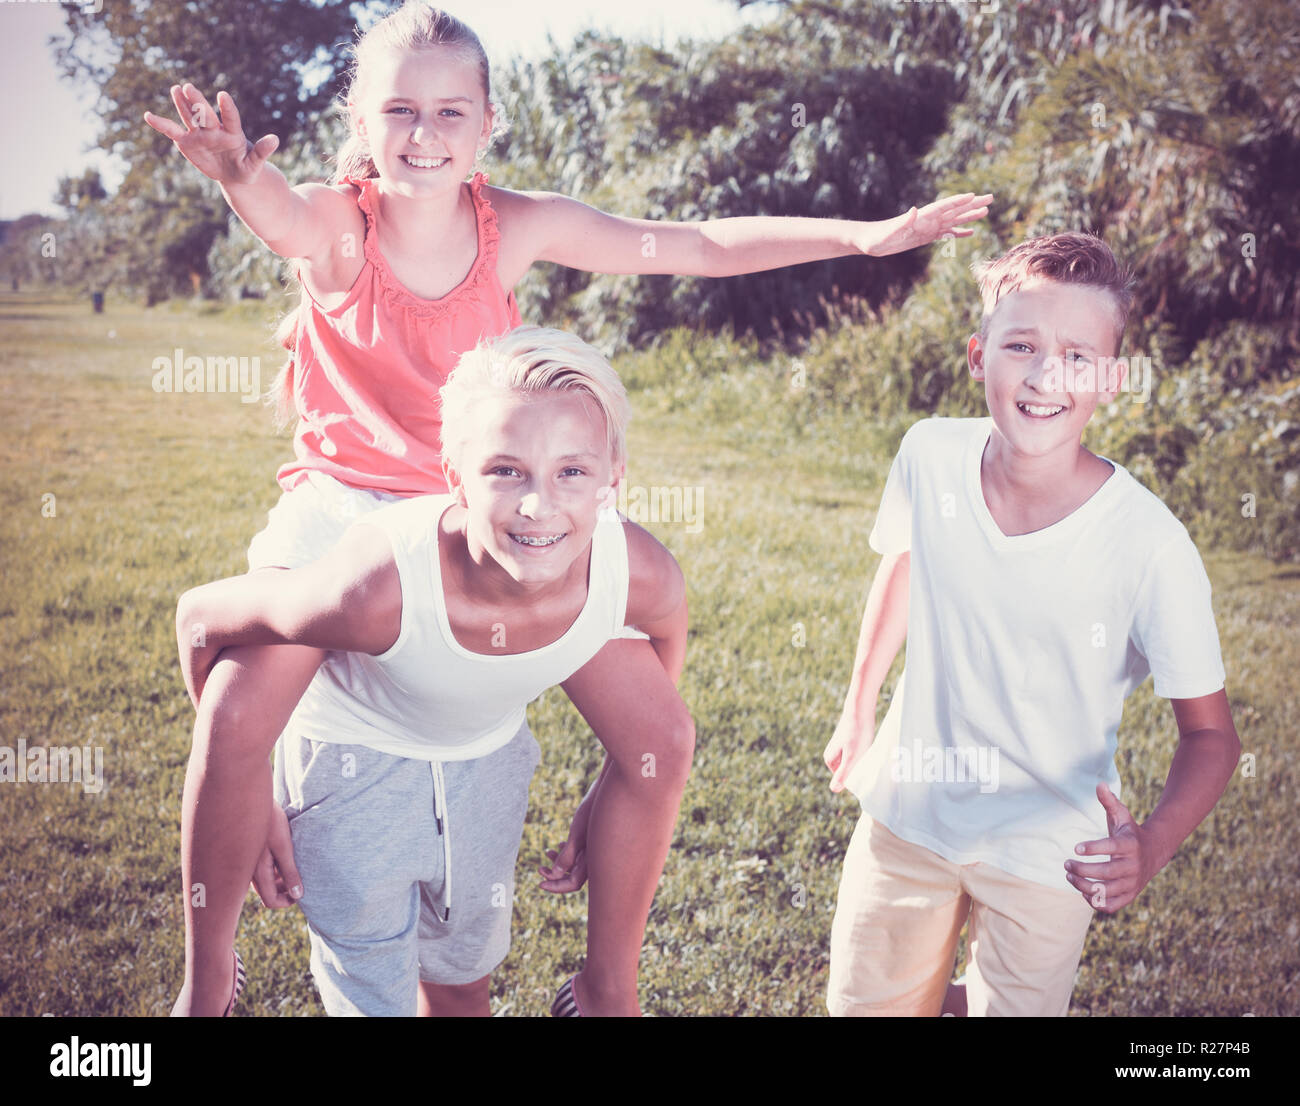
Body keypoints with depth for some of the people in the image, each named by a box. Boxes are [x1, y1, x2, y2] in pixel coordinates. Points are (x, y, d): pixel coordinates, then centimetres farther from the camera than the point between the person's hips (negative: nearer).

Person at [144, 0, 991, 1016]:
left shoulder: (516, 227, -6)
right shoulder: (337, 226, -13)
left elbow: (696, 248, -3)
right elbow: (281, 214, -38)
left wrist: (863, 235, -8)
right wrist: (240, 176, -63)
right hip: (347, 500, -3)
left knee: (659, 740, -4)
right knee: (239, 709, -30)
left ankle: (607, 990, 18)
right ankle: (206, 988, -5)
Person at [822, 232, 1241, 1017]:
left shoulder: (1151, 545, -25)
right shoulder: (931, 457, -15)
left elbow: (1210, 732, -14)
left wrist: (1155, 844, -31)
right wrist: (859, 710, 15)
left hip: (1045, 854, -3)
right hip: (910, 808, 3)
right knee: (863, 1004, 16)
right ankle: (941, 996, 46)